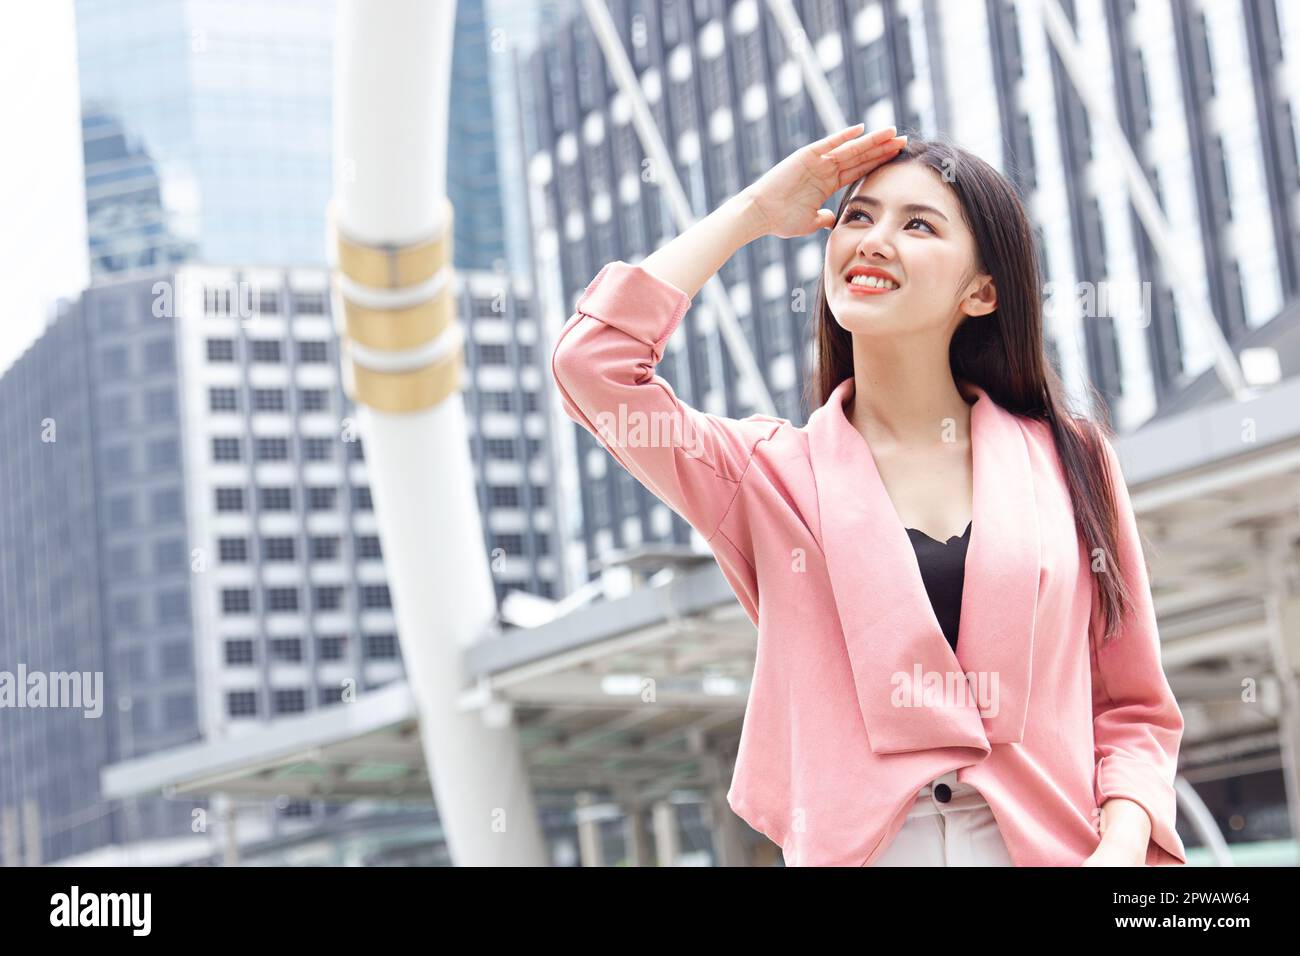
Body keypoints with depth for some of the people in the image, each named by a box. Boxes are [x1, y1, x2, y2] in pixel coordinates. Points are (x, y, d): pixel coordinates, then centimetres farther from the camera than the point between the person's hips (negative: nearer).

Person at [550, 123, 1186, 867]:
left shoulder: (1068, 463, 7)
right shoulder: (772, 475, 6)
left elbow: (1132, 709, 8)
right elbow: (593, 360, -6)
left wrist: (1122, 846, -12)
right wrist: (752, 214, 3)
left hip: (1048, 848, 0)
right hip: (854, 847, 0)